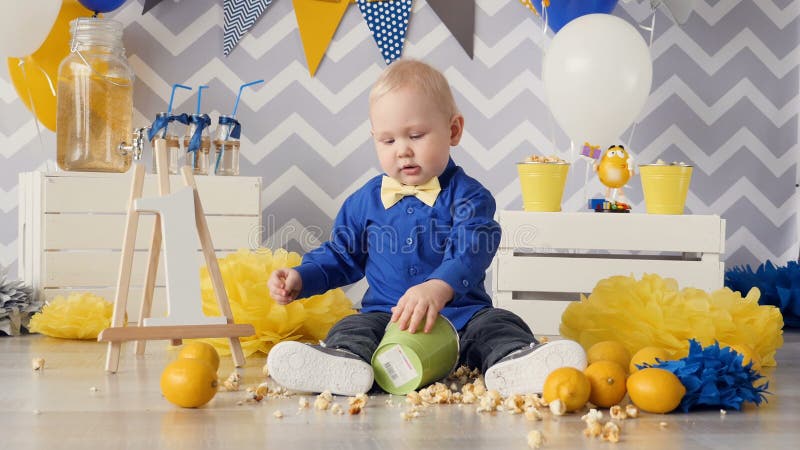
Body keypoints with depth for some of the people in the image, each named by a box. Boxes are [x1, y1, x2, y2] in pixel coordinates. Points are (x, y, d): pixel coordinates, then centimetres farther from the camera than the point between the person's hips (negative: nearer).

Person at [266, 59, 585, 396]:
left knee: (498, 324, -26)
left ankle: (512, 360, -54)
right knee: (351, 329, -25)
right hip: (385, 317, 2)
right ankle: (342, 361, -55)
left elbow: (472, 248, -18)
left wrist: (439, 287, -39)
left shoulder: (466, 194, 0)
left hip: (461, 314, -1)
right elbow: (341, 255, 24)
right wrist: (300, 278, 4)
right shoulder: (364, 201, 13)